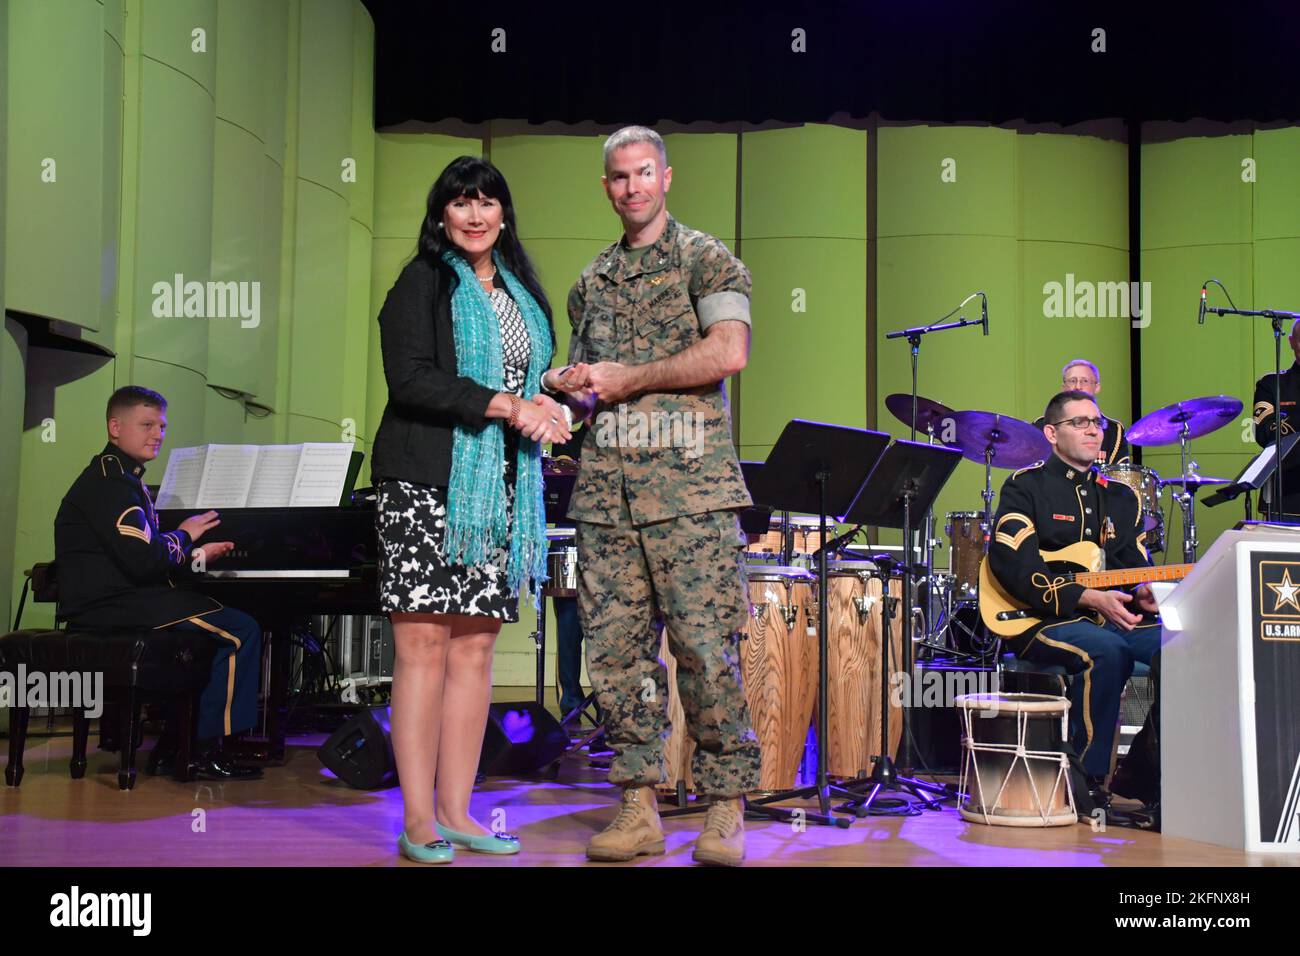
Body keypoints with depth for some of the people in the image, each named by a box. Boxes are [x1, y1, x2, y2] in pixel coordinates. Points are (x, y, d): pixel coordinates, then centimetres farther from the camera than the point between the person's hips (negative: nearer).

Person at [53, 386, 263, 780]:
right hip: (111, 607, -11)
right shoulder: (110, 481, -12)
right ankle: (208, 752, -9)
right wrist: (184, 536, -4)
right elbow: (143, 561, -22)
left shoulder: (122, 477, 23)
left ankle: (173, 745, 17)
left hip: (113, 602, 11)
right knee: (242, 630, -13)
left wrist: (195, 555, 11)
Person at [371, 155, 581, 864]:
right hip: (429, 485, -5)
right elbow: (408, 377, -11)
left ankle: (456, 813, 10)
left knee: (475, 649, 4)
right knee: (424, 646, -7)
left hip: (502, 494, 6)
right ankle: (418, 821, -2)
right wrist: (504, 406, -15)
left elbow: (535, 376, 25)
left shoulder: (522, 293, 21)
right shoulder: (423, 282, 2)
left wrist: (545, 408, 1)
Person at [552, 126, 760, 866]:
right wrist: (570, 383, 5)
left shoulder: (707, 260, 4)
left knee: (704, 648, -7)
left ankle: (727, 812, 2)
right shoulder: (591, 283, 21)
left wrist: (625, 378, -7)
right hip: (606, 491, 5)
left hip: (689, 486, -5)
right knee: (616, 651, 2)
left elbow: (728, 353, -11)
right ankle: (640, 809, 10)